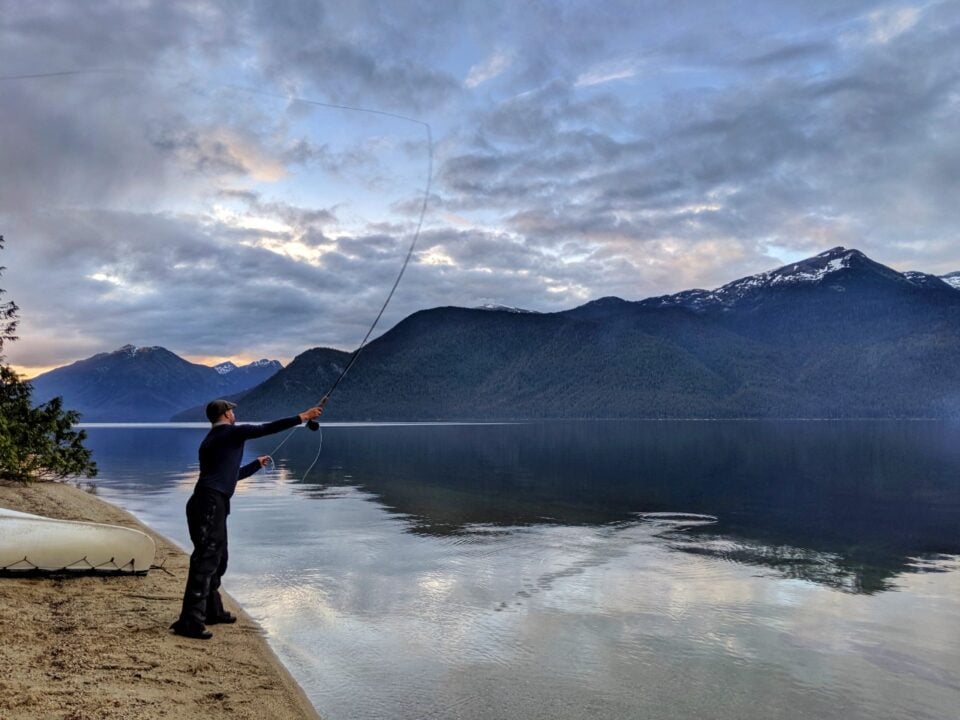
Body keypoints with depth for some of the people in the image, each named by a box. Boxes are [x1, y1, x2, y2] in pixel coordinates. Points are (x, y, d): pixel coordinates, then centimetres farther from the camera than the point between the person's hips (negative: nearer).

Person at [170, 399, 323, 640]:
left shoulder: (211, 440, 25)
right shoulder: (231, 432, -1)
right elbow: (266, 429, -4)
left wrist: (257, 464, 48)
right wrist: (302, 417, 4)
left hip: (209, 504, 10)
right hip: (211, 504, -10)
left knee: (217, 558, 19)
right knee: (205, 560, -12)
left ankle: (212, 611, 30)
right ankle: (189, 621, -15)